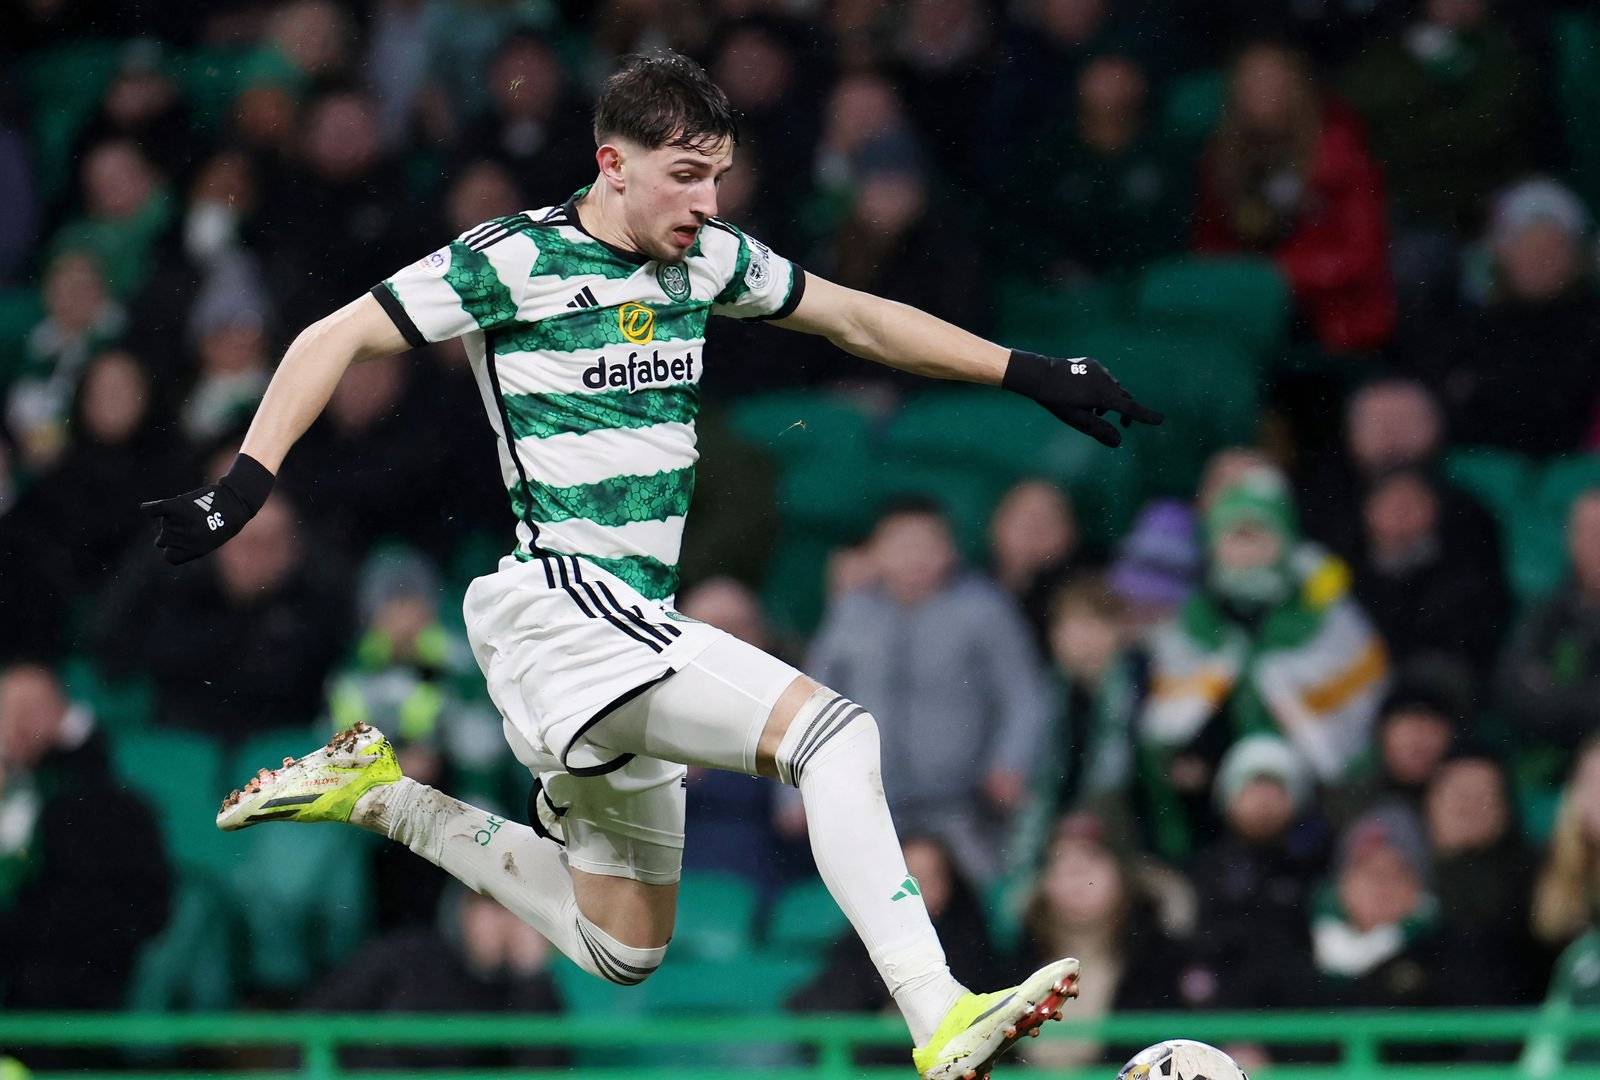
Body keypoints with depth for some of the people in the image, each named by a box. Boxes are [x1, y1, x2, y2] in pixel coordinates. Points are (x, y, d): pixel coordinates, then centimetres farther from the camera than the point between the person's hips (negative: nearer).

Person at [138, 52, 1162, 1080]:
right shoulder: (518, 258, -9)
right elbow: (333, 340, -6)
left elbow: (860, 318, 21)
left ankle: (381, 798, 28)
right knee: (834, 729, -27)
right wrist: (245, 483, -16)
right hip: (561, 604, -9)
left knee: (623, 953, 17)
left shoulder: (709, 258, 10)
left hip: (639, 632, 9)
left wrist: (1030, 372, 19)